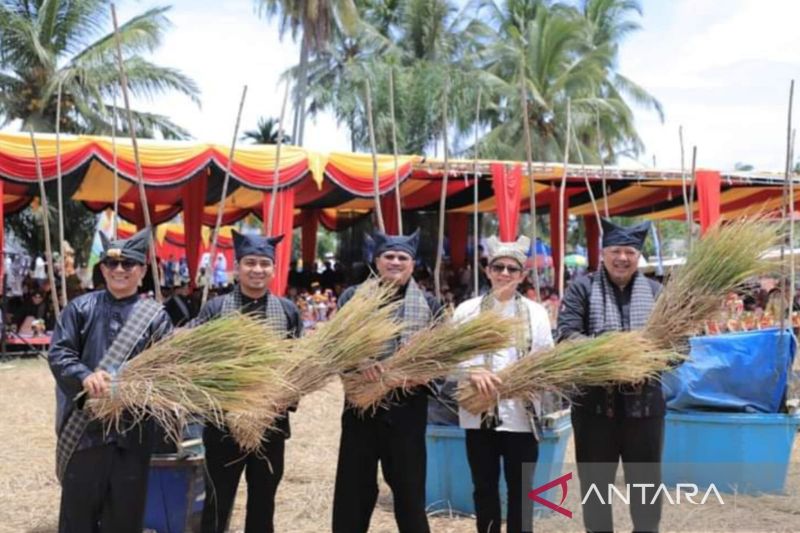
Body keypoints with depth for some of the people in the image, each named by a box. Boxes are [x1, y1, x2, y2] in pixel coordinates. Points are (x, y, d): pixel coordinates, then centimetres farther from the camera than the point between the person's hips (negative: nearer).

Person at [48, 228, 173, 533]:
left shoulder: (155, 316, 2)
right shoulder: (80, 308, 5)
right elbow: (58, 353, -2)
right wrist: (85, 377, -21)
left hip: (133, 426, 0)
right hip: (83, 425, 1)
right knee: (78, 506, 8)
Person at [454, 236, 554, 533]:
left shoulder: (536, 312, 7)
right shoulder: (468, 310, 4)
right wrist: (473, 372, -22)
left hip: (521, 412, 0)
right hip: (479, 411, 0)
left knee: (521, 488, 6)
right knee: (484, 487, 10)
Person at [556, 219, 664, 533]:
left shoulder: (655, 291, 8)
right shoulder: (582, 289, 0)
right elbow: (566, 335, -12)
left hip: (644, 402, 2)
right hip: (595, 402, -2)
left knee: (646, 481, 12)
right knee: (595, 483, 10)